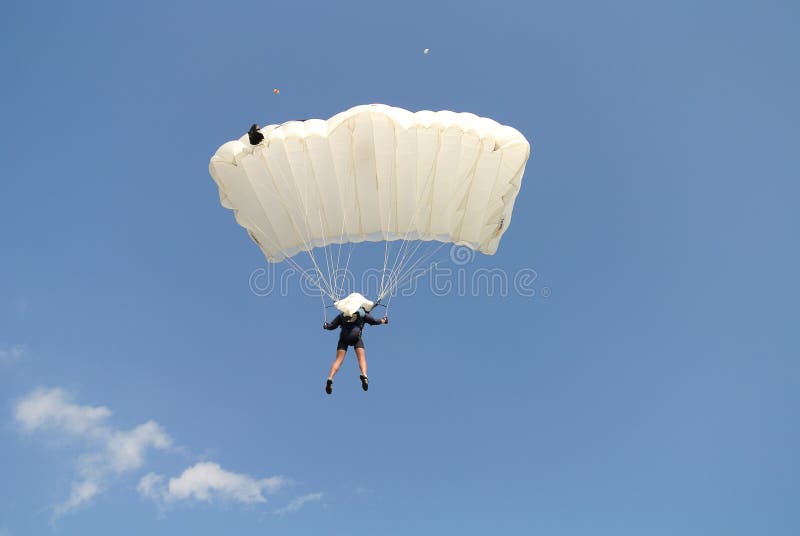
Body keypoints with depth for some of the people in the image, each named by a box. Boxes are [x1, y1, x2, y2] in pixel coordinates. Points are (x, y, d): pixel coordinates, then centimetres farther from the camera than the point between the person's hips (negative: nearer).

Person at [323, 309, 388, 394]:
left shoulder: (342, 315, 27)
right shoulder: (362, 314, 24)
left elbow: (332, 326, 25)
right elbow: (374, 321, 23)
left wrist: (326, 325, 46)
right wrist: (382, 320, 43)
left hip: (343, 337, 2)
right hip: (356, 337, -2)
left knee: (338, 359, -1)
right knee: (362, 358, -8)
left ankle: (330, 378, -19)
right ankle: (364, 375, -36)